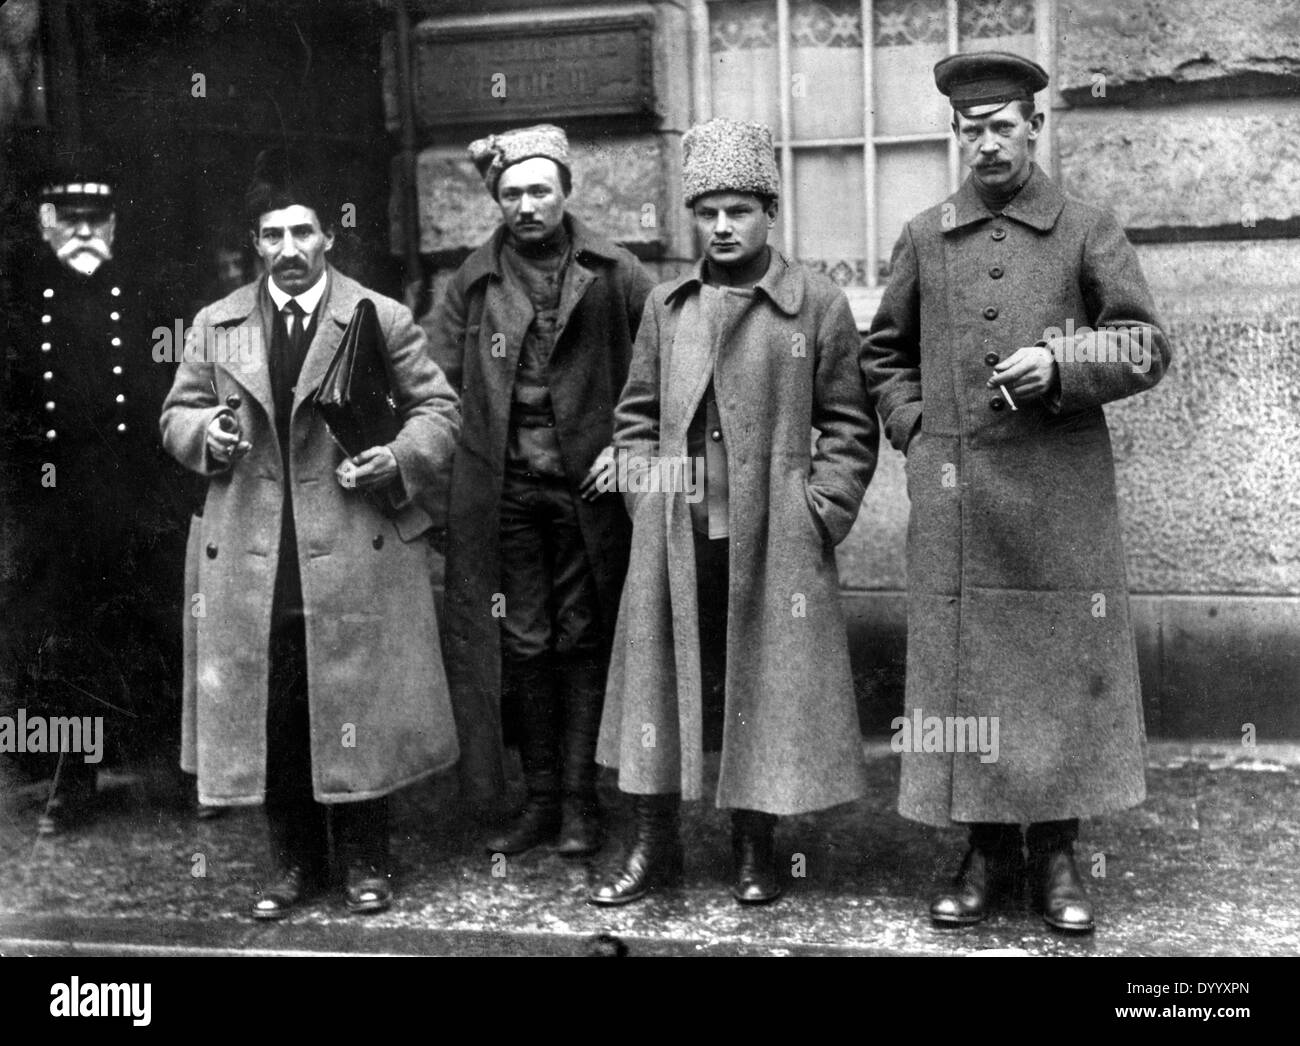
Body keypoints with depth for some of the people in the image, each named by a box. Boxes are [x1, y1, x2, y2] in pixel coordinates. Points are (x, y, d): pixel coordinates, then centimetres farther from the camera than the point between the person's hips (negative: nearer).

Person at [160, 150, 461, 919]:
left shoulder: (383, 319, 3)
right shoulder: (216, 326, 11)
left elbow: (438, 409, 4)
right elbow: (177, 415, 16)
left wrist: (400, 459, -14)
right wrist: (202, 430, -7)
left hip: (357, 558, -2)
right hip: (250, 562, 3)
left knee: (358, 710, 5)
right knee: (269, 714, 7)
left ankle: (366, 862, 22)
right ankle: (294, 862, 25)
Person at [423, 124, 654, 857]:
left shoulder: (611, 272, -1)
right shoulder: (477, 280, 6)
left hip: (590, 486, -2)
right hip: (506, 488, 2)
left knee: (583, 640, 5)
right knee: (523, 644, 7)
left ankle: (581, 800, 14)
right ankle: (540, 797, 19)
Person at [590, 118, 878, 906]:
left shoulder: (819, 305, 0)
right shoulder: (667, 306, 10)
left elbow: (849, 425, 0)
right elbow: (637, 414, 15)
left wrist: (821, 512, -7)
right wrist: (648, 494, 4)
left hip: (775, 542, -3)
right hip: (674, 540, 3)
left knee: (767, 690, 5)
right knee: (658, 683, 6)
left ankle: (757, 849, 20)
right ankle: (657, 847, 20)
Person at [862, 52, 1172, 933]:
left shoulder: (1087, 231, 4)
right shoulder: (925, 238, 10)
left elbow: (1148, 347, 2)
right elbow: (885, 354, 20)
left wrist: (1060, 364, -14)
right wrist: (914, 430, 6)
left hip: (1062, 500, -1)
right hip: (954, 504, 2)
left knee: (1063, 669, 3)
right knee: (963, 673, 4)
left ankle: (1056, 855, 17)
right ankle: (989, 853, 18)